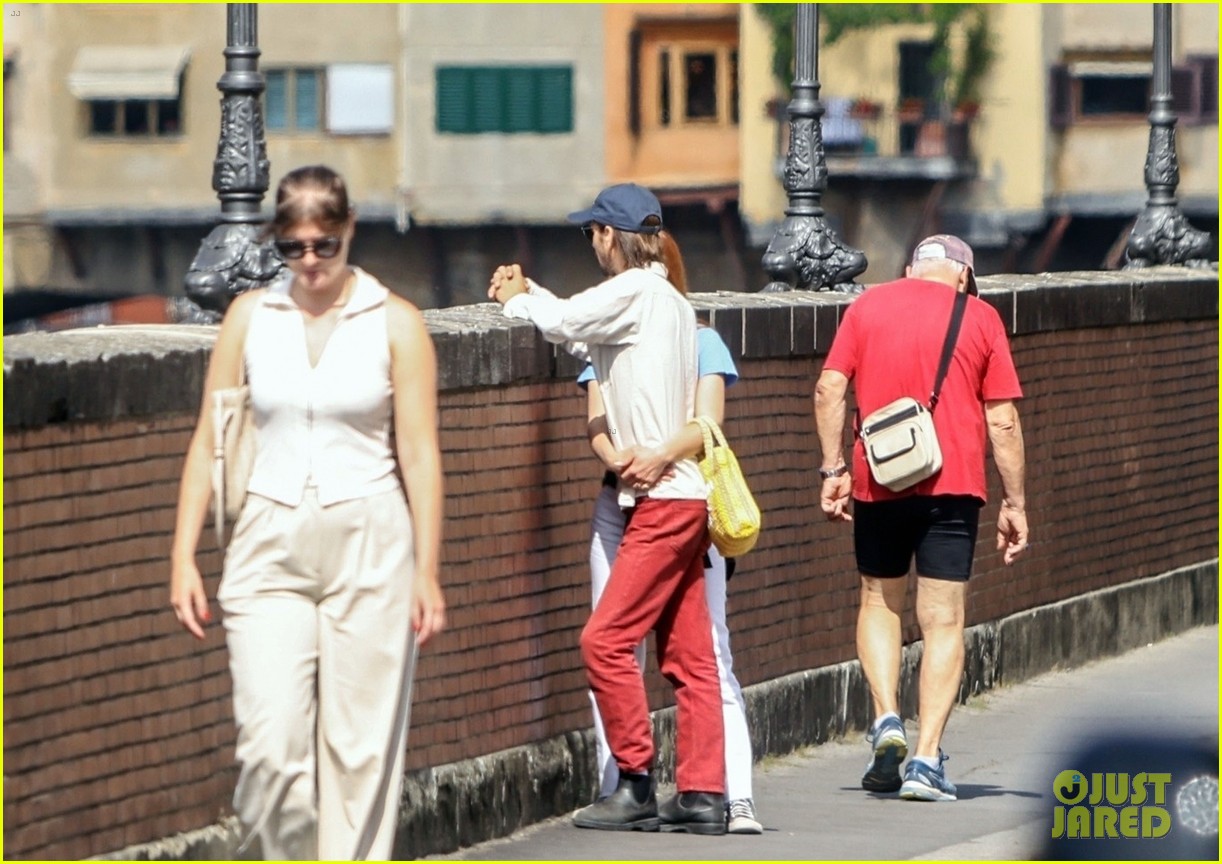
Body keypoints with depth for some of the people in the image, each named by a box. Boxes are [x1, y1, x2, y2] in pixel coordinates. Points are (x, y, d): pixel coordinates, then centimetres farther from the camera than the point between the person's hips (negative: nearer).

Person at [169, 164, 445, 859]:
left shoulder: (395, 323, 0)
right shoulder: (250, 316, 6)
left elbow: (420, 453, -1)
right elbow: (209, 441, 8)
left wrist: (427, 572, -5)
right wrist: (184, 558, 3)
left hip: (369, 547, -1)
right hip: (270, 548, 1)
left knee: (361, 744, -2)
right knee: (271, 744, -9)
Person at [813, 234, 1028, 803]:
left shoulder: (868, 306, 8)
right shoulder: (980, 318, 3)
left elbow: (829, 389, 0)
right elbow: (1003, 420, 1)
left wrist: (834, 469, 5)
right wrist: (1014, 504, 6)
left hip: (880, 481, 2)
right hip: (952, 482, -2)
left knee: (879, 602, 20)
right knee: (943, 620, 1)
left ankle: (886, 720, 1)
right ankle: (927, 758, -7)